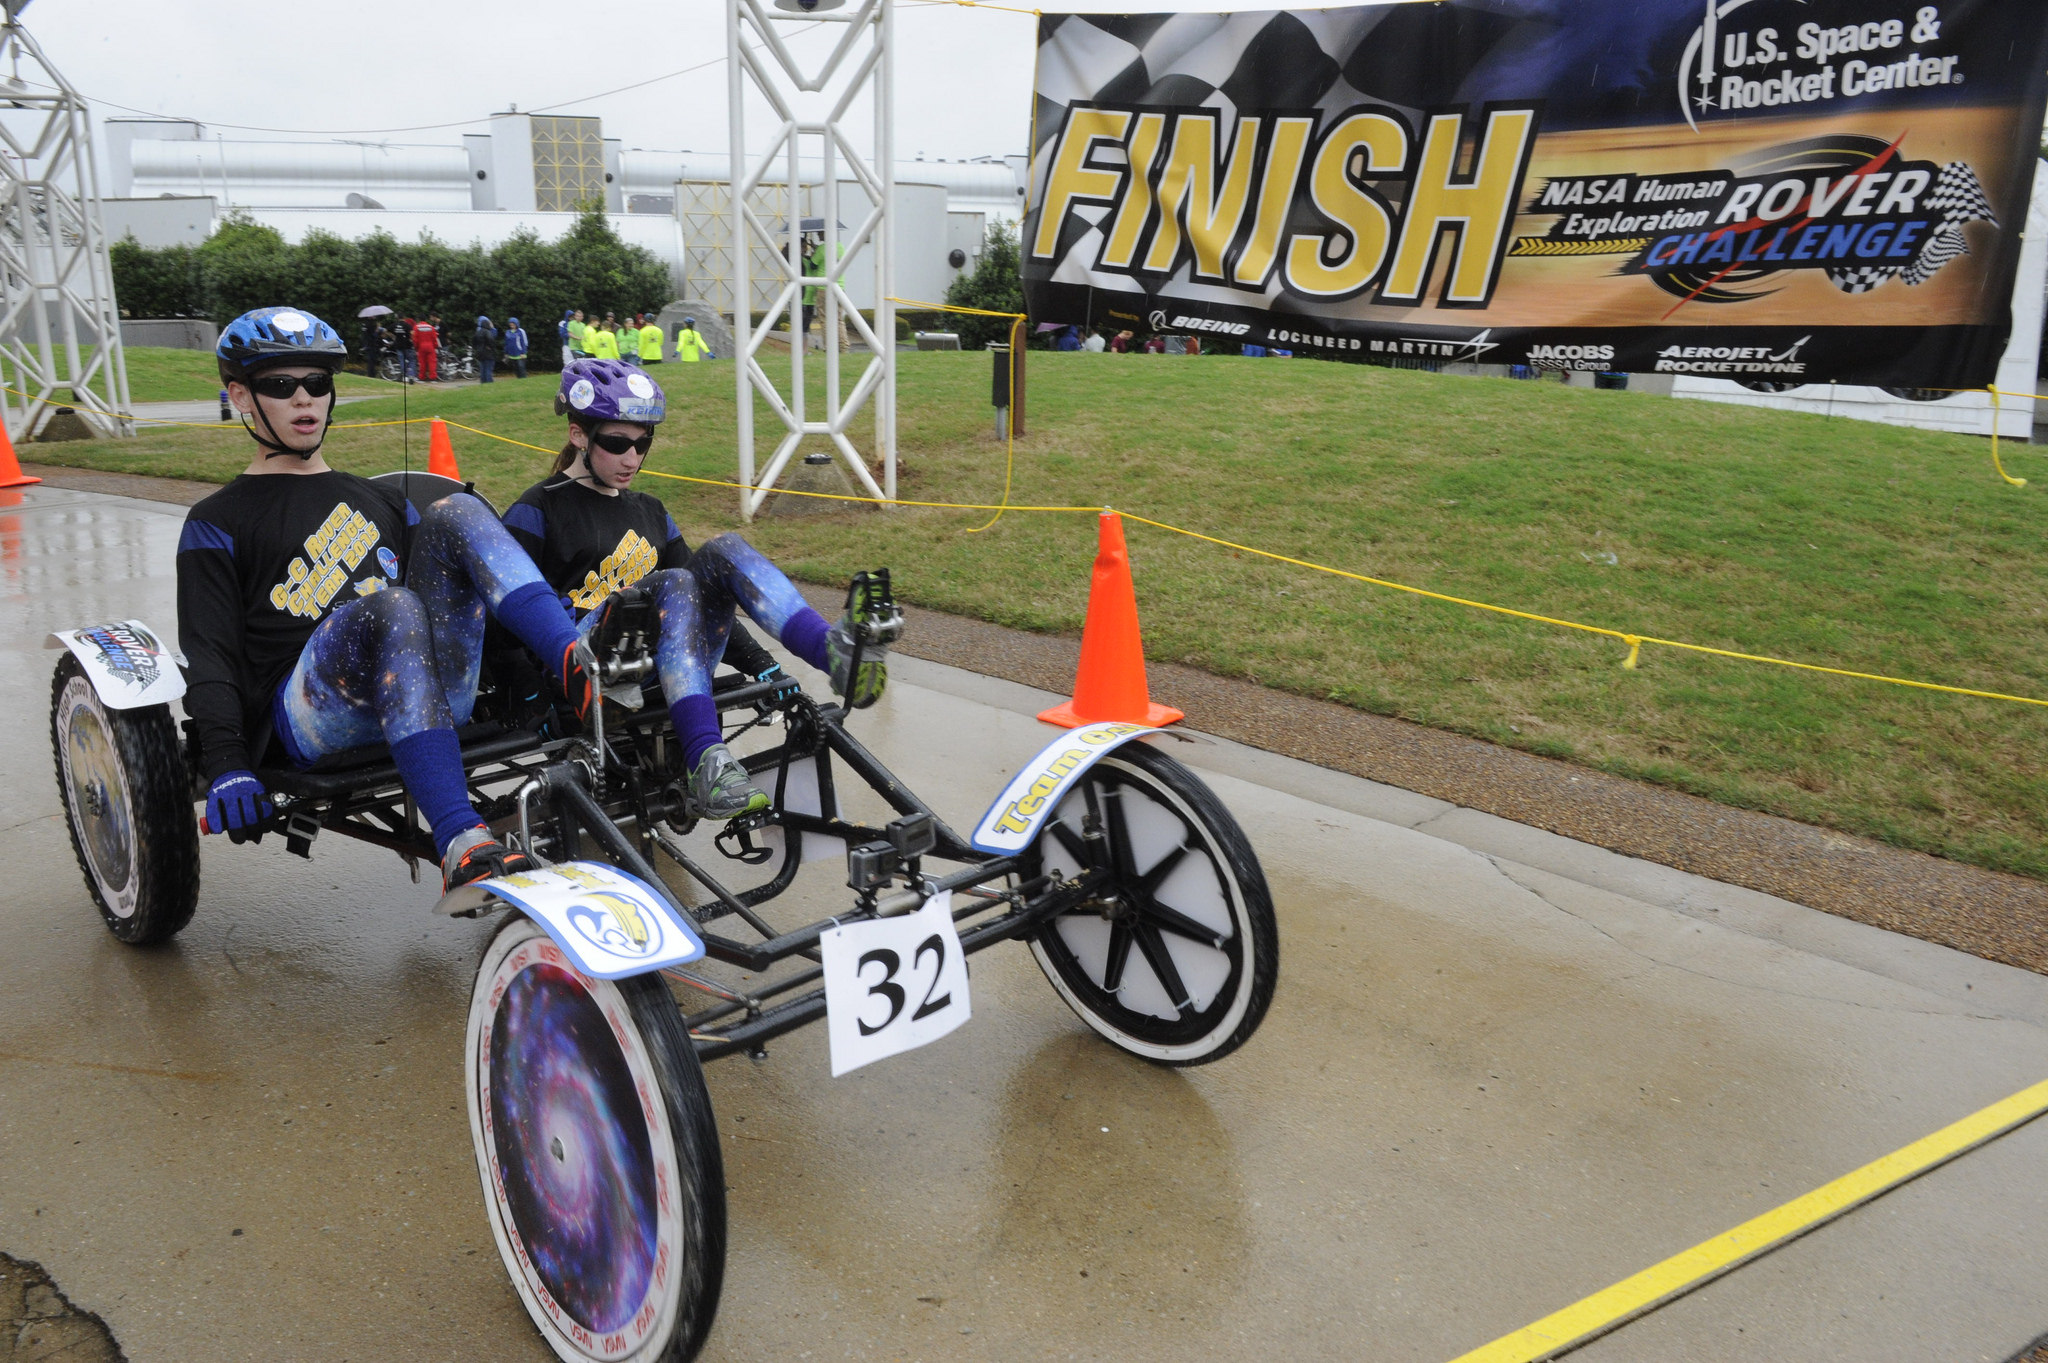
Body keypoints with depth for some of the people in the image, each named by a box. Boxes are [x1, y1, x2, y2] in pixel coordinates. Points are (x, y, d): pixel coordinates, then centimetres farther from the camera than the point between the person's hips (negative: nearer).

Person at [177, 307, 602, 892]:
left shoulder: (381, 500, 30)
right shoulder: (218, 523, 16)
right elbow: (209, 655, 5)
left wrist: (561, 648, 12)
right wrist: (226, 766, -13)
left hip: (433, 691, 4)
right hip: (311, 714, -4)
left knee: (455, 512, -15)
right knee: (389, 605, -37)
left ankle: (583, 668, -38)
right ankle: (461, 846, -52)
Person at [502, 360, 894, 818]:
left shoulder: (649, 513, 23)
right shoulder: (541, 508, 6)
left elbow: (703, 603, 22)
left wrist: (763, 667, 9)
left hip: (667, 669, 5)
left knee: (725, 552, -17)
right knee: (673, 585, -32)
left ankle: (838, 654, -42)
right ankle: (705, 762, -50)